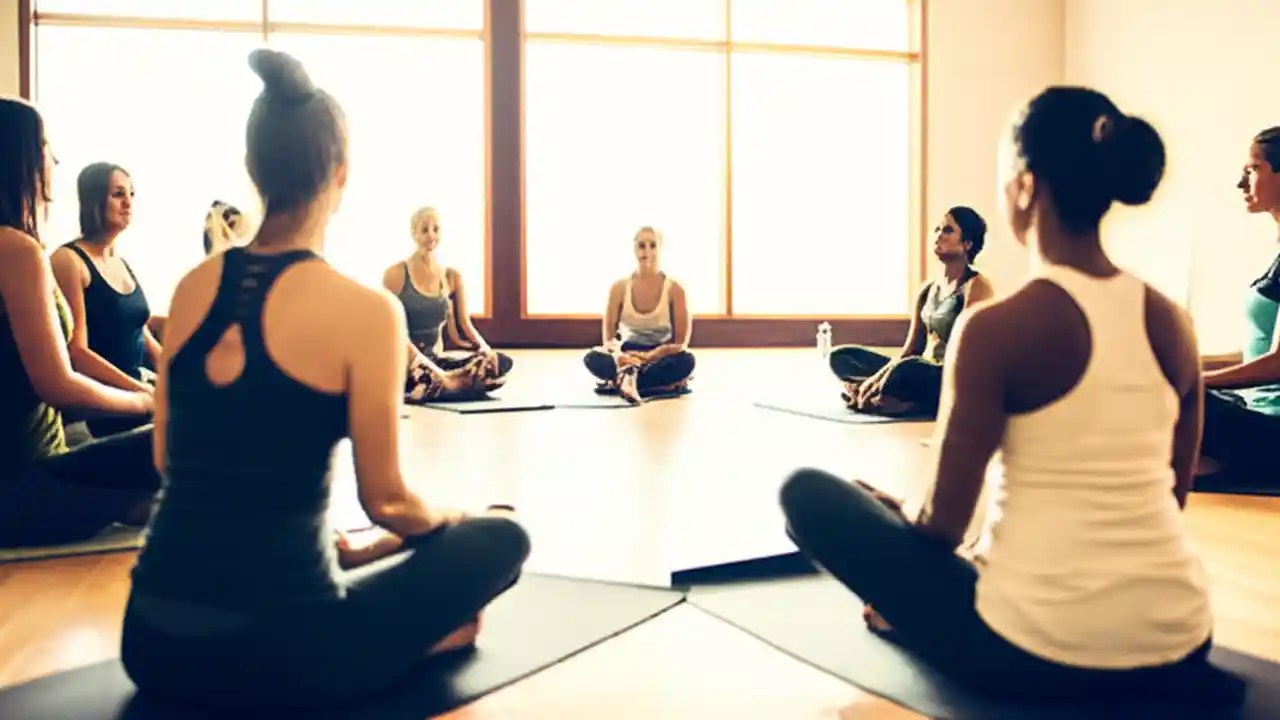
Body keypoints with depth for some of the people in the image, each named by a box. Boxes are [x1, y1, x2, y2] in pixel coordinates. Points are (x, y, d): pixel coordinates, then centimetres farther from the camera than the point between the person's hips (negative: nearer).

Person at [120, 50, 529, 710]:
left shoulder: (192, 288, 4)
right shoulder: (364, 310, -14)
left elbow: (169, 460, 13)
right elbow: (385, 500, -9)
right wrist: (445, 519, 15)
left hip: (153, 641, 7)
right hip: (274, 652, -6)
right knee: (498, 540, 12)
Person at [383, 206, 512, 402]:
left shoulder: (452, 277, 9)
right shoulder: (396, 274, -4)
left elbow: (466, 325, 6)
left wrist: (485, 348, -18)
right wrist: (434, 370, -22)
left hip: (435, 357, 5)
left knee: (501, 363, -21)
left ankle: (428, 388, -17)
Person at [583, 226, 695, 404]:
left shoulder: (674, 289, -5)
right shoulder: (620, 288, -1)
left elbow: (681, 343, -8)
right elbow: (608, 336, -1)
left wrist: (651, 356, -25)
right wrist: (617, 355, -25)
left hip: (660, 358, -1)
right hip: (627, 355, 1)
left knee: (686, 361, -36)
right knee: (593, 358, -30)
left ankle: (621, 379, -31)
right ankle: (664, 384, -36)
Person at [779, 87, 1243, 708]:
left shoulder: (997, 328, -18)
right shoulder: (1173, 323, 1)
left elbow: (943, 524, -14)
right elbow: (1171, 493, 11)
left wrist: (891, 520, 10)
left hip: (1038, 650, -6)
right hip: (1174, 640, 7)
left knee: (806, 492, 4)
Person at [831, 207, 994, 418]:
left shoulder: (976, 286, -8)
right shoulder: (927, 290, 14)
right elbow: (911, 348, 10)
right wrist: (878, 378, -10)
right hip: (924, 376, 8)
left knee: (907, 370, -41)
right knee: (842, 356, 1)